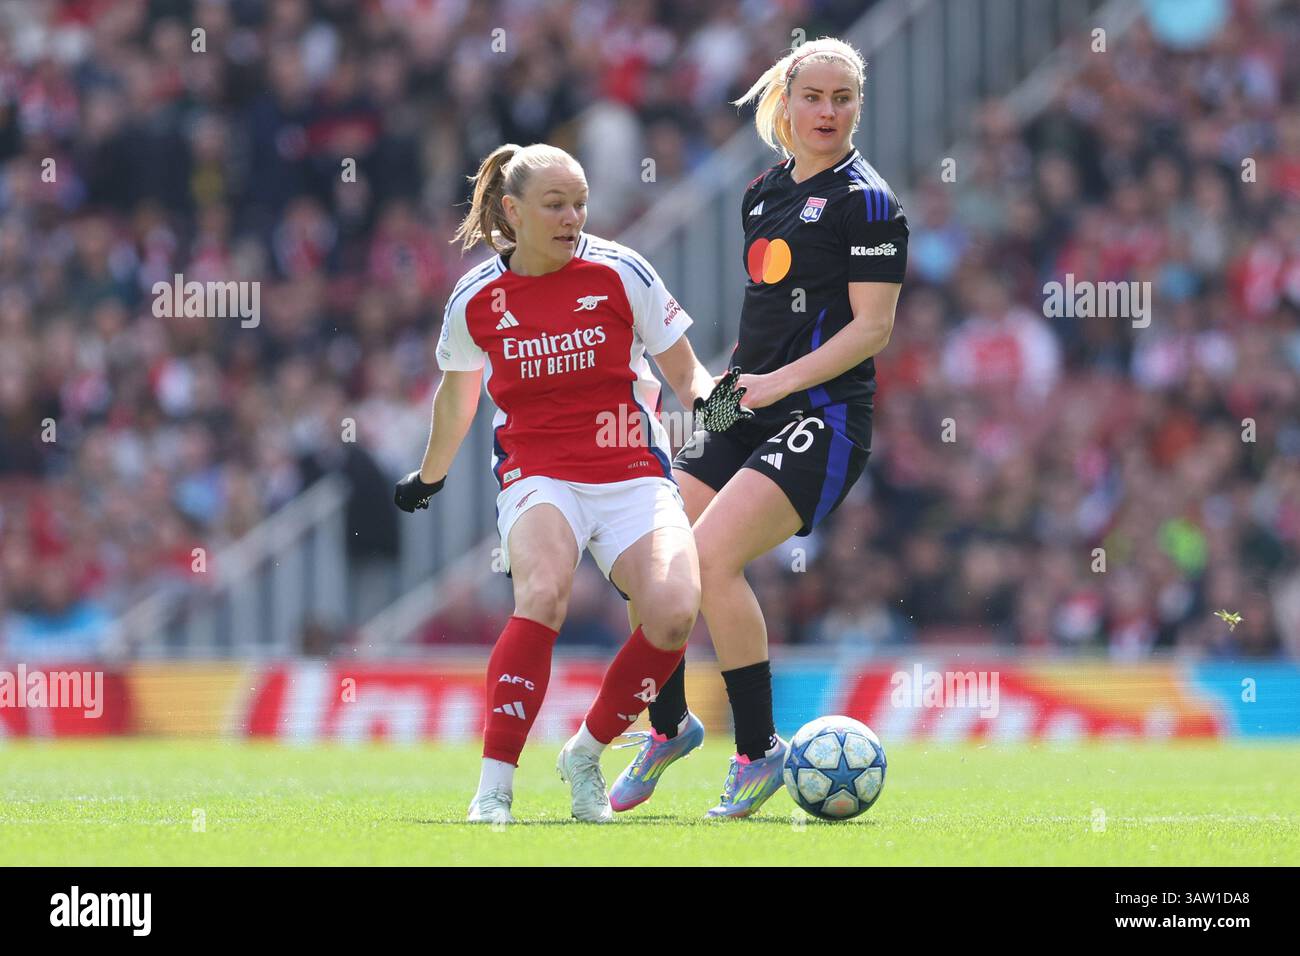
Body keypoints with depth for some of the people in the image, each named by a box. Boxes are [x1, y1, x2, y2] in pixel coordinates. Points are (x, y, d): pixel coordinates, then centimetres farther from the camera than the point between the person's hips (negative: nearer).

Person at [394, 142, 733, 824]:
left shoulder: (619, 274, -3)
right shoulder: (475, 300, 0)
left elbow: (685, 373, 5)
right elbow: (456, 396, 21)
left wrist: (708, 398, -18)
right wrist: (429, 477, 33)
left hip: (633, 474, 1)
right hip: (538, 478, -1)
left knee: (673, 614, -25)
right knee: (543, 593, -33)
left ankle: (586, 754, 1)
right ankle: (494, 787, -30)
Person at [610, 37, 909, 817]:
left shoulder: (866, 200, -7)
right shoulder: (764, 192, 15)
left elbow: (873, 326, -12)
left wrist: (781, 381, -19)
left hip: (823, 419, -8)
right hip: (748, 414, 8)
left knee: (712, 555, -23)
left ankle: (759, 752, -12)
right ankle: (668, 726, 22)